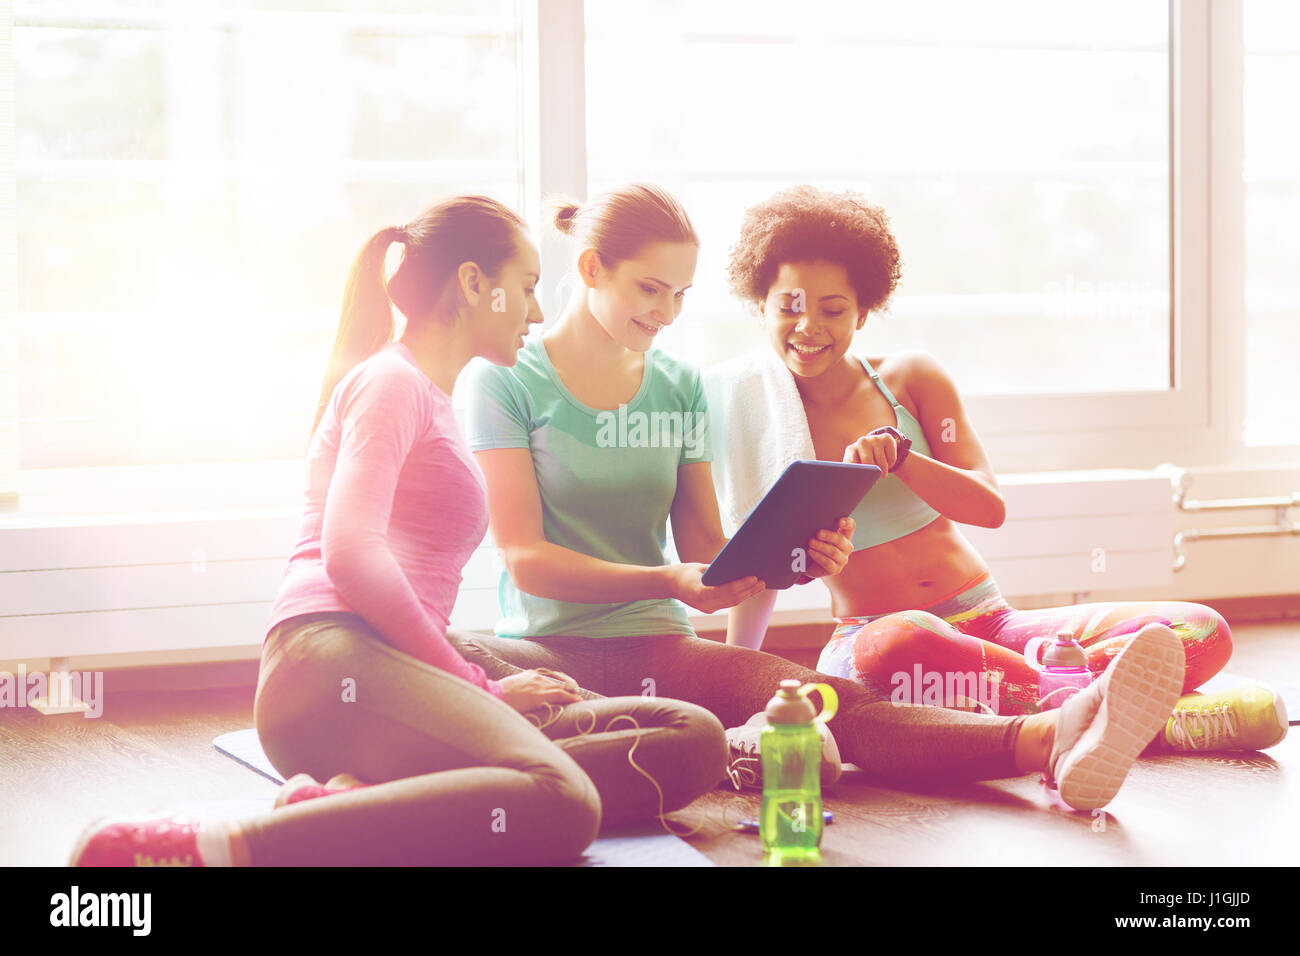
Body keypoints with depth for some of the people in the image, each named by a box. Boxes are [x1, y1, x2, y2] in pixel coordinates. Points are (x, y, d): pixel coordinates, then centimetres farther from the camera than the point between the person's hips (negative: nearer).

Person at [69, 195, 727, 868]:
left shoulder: (432, 401, 35)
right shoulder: (391, 381, 4)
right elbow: (349, 553, -12)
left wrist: (481, 686, 16)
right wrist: (475, 686, -8)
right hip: (333, 654, -9)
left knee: (693, 741, -9)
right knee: (559, 805, -37)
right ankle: (210, 848, -38)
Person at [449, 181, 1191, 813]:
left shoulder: (681, 388, 16)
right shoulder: (505, 382, 1)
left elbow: (705, 553, 13)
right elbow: (525, 557, -8)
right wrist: (666, 582, -22)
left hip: (659, 646, 3)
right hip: (548, 647, -2)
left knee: (828, 703, -27)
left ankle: (1049, 739, -55)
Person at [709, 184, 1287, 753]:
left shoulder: (911, 379, 8)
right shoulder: (757, 409, 4)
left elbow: (990, 507, -1)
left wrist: (896, 453, -18)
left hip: (989, 621, 3)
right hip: (866, 634, -3)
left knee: (1201, 631, -16)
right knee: (898, 643, -44)